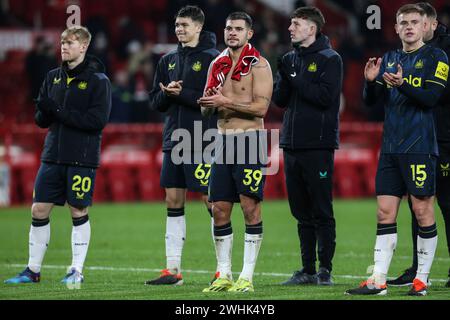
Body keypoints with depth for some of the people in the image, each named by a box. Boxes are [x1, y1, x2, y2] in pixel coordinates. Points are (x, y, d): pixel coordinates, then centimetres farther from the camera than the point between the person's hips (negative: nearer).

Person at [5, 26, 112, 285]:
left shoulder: (98, 80, -5)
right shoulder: (53, 77, 11)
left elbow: (98, 120, -16)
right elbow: (41, 120, 13)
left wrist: (59, 112, -18)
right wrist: (44, 110, -12)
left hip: (82, 158, -5)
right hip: (53, 155, 5)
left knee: (79, 212, 0)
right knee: (39, 210, 4)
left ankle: (77, 270, 9)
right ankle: (33, 270, 13)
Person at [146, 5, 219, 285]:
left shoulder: (213, 58, -6)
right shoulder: (169, 61, 14)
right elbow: (156, 101, 14)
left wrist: (181, 94, -17)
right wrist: (168, 93, -8)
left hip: (203, 143, -7)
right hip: (174, 140, 7)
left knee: (213, 201, -5)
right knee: (173, 201, 5)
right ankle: (173, 269, 9)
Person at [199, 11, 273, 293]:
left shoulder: (258, 65, -5)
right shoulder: (217, 65, 15)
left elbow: (261, 107, -15)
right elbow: (206, 110, 18)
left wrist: (225, 102, -17)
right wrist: (208, 103, -5)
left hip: (249, 140, -6)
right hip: (223, 141, 6)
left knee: (251, 207, -6)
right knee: (220, 210, 4)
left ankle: (247, 276, -4)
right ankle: (224, 275, 11)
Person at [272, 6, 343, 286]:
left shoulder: (329, 59, -5)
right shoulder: (291, 59, 15)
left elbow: (325, 96, -17)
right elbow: (279, 100, 10)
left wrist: (294, 79, -13)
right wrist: (285, 77, -6)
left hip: (318, 145, -7)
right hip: (292, 144, 7)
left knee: (322, 211, -4)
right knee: (301, 211, 9)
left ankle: (325, 269, 0)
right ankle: (308, 270, 14)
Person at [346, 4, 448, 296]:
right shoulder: (389, 60, 15)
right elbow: (371, 100, 12)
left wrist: (402, 85, -26)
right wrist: (370, 81, -8)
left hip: (420, 148, -5)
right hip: (390, 148, 6)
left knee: (423, 211, -3)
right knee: (385, 213, 3)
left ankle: (422, 279, 4)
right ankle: (378, 281, 2)